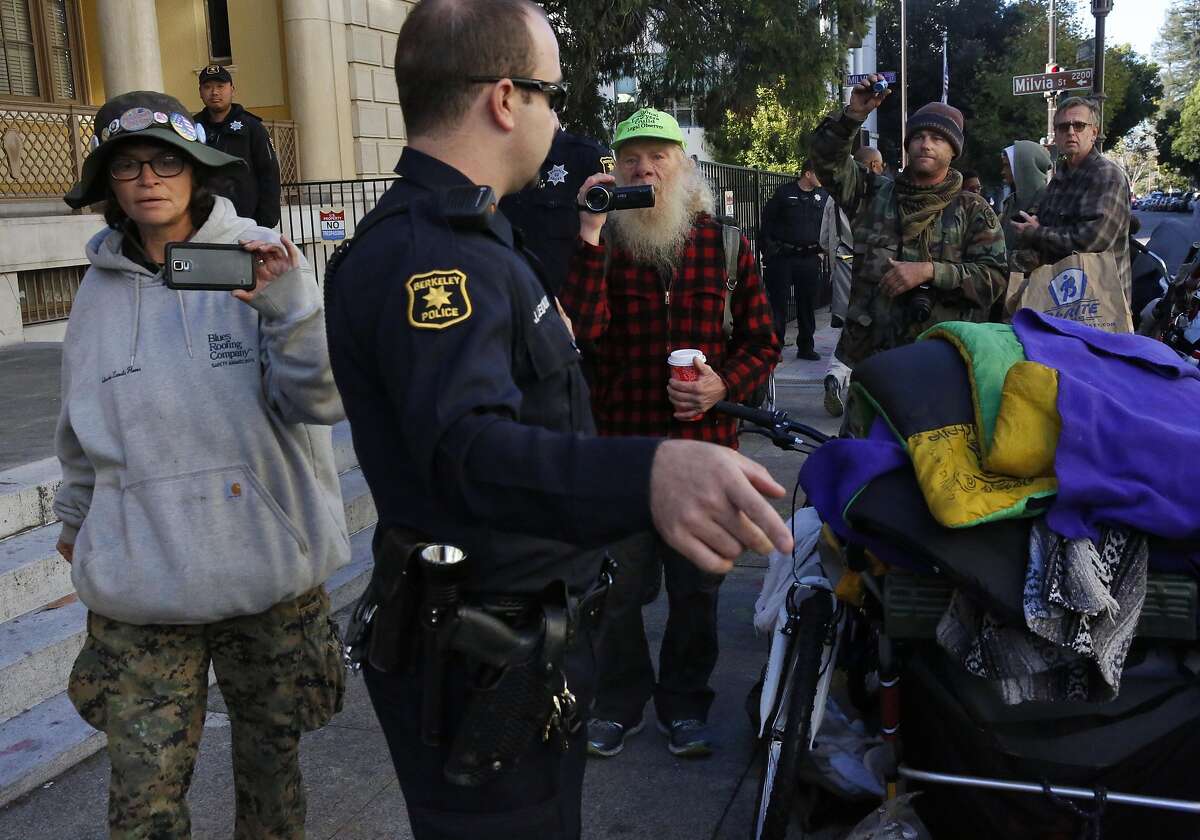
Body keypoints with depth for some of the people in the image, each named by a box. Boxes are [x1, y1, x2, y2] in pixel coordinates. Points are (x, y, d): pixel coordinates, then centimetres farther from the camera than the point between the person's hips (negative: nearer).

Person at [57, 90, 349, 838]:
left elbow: (321, 403, -13)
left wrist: (290, 303, -27)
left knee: (271, 757, 16)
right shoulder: (102, 288, 3)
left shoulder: (258, 259, -6)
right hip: (142, 584, 2)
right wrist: (76, 517, 30)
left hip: (269, 568, -1)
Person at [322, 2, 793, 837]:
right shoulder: (423, 252, -26)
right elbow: (466, 445, -44)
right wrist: (645, 472, -60)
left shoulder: (448, 233, 9)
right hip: (483, 669, -10)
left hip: (529, 636, 10)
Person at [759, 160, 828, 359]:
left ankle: (806, 346, 19)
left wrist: (821, 248, 7)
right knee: (778, 301, -1)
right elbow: (767, 219, -1)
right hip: (782, 256, -4)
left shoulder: (822, 195, 9)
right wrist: (768, 248, -7)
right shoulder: (784, 192, -2)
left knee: (808, 303, 9)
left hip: (810, 258, 4)